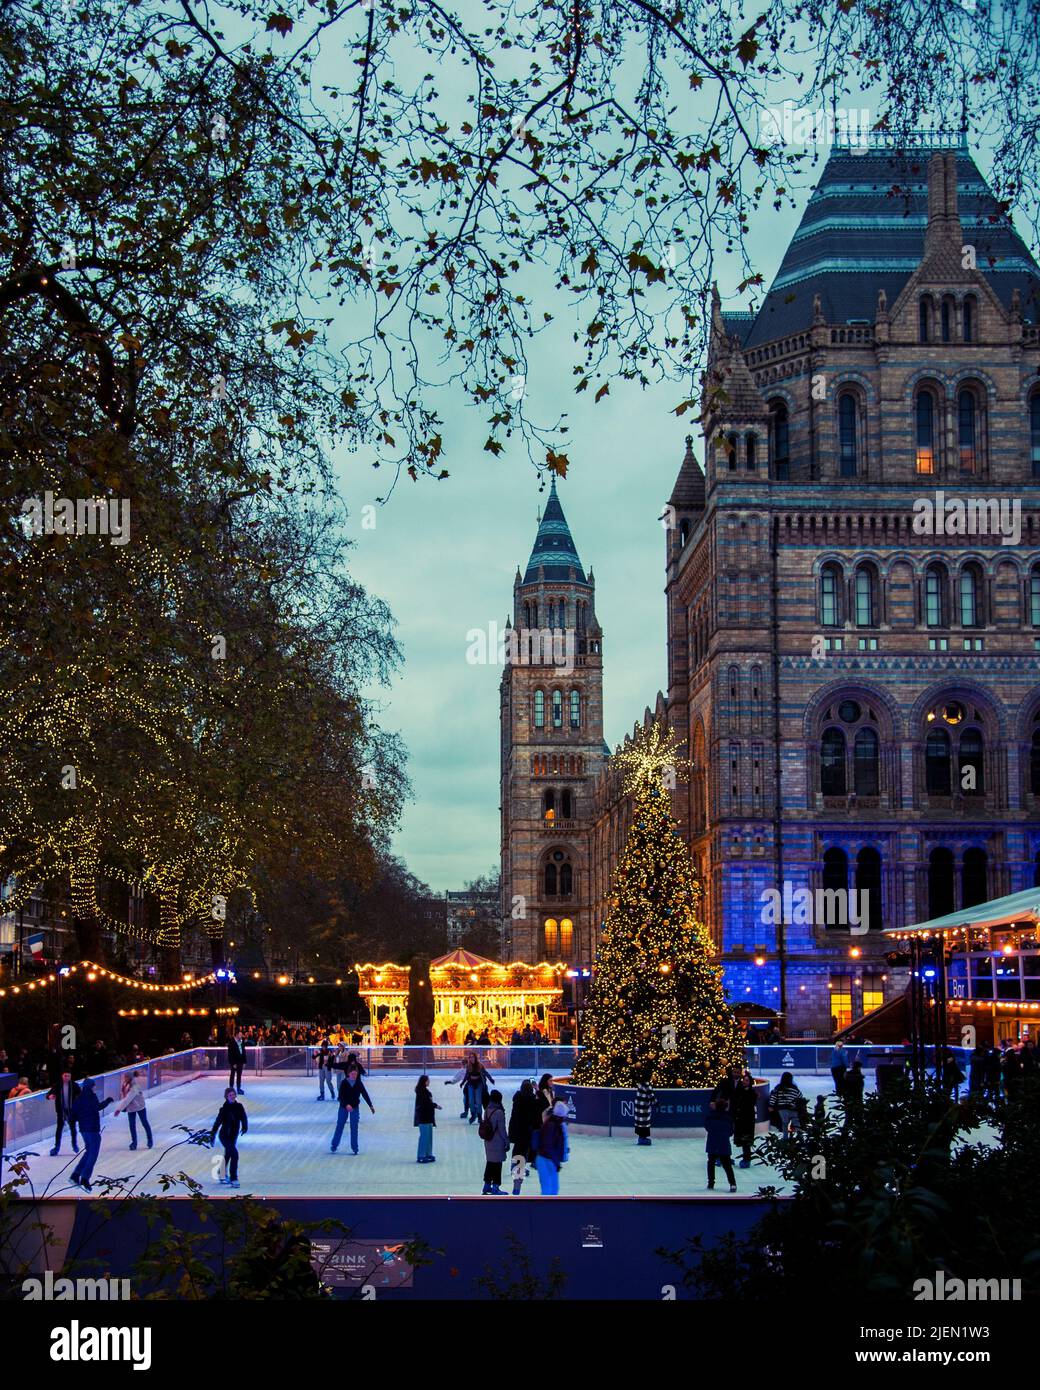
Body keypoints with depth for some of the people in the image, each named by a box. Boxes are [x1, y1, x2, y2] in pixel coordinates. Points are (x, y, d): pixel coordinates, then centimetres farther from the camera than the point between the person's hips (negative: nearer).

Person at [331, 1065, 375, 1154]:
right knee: (339, 1126, 6)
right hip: (344, 1107, -1)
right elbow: (341, 1096, -17)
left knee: (354, 1128, 1)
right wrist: (346, 1105, -31)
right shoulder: (344, 1083, -11)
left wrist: (370, 1105, 4)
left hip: (355, 1107, 1)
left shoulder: (359, 1083, -5)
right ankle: (334, 1146, 19)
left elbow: (365, 1094, 2)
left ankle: (354, 1148, 6)